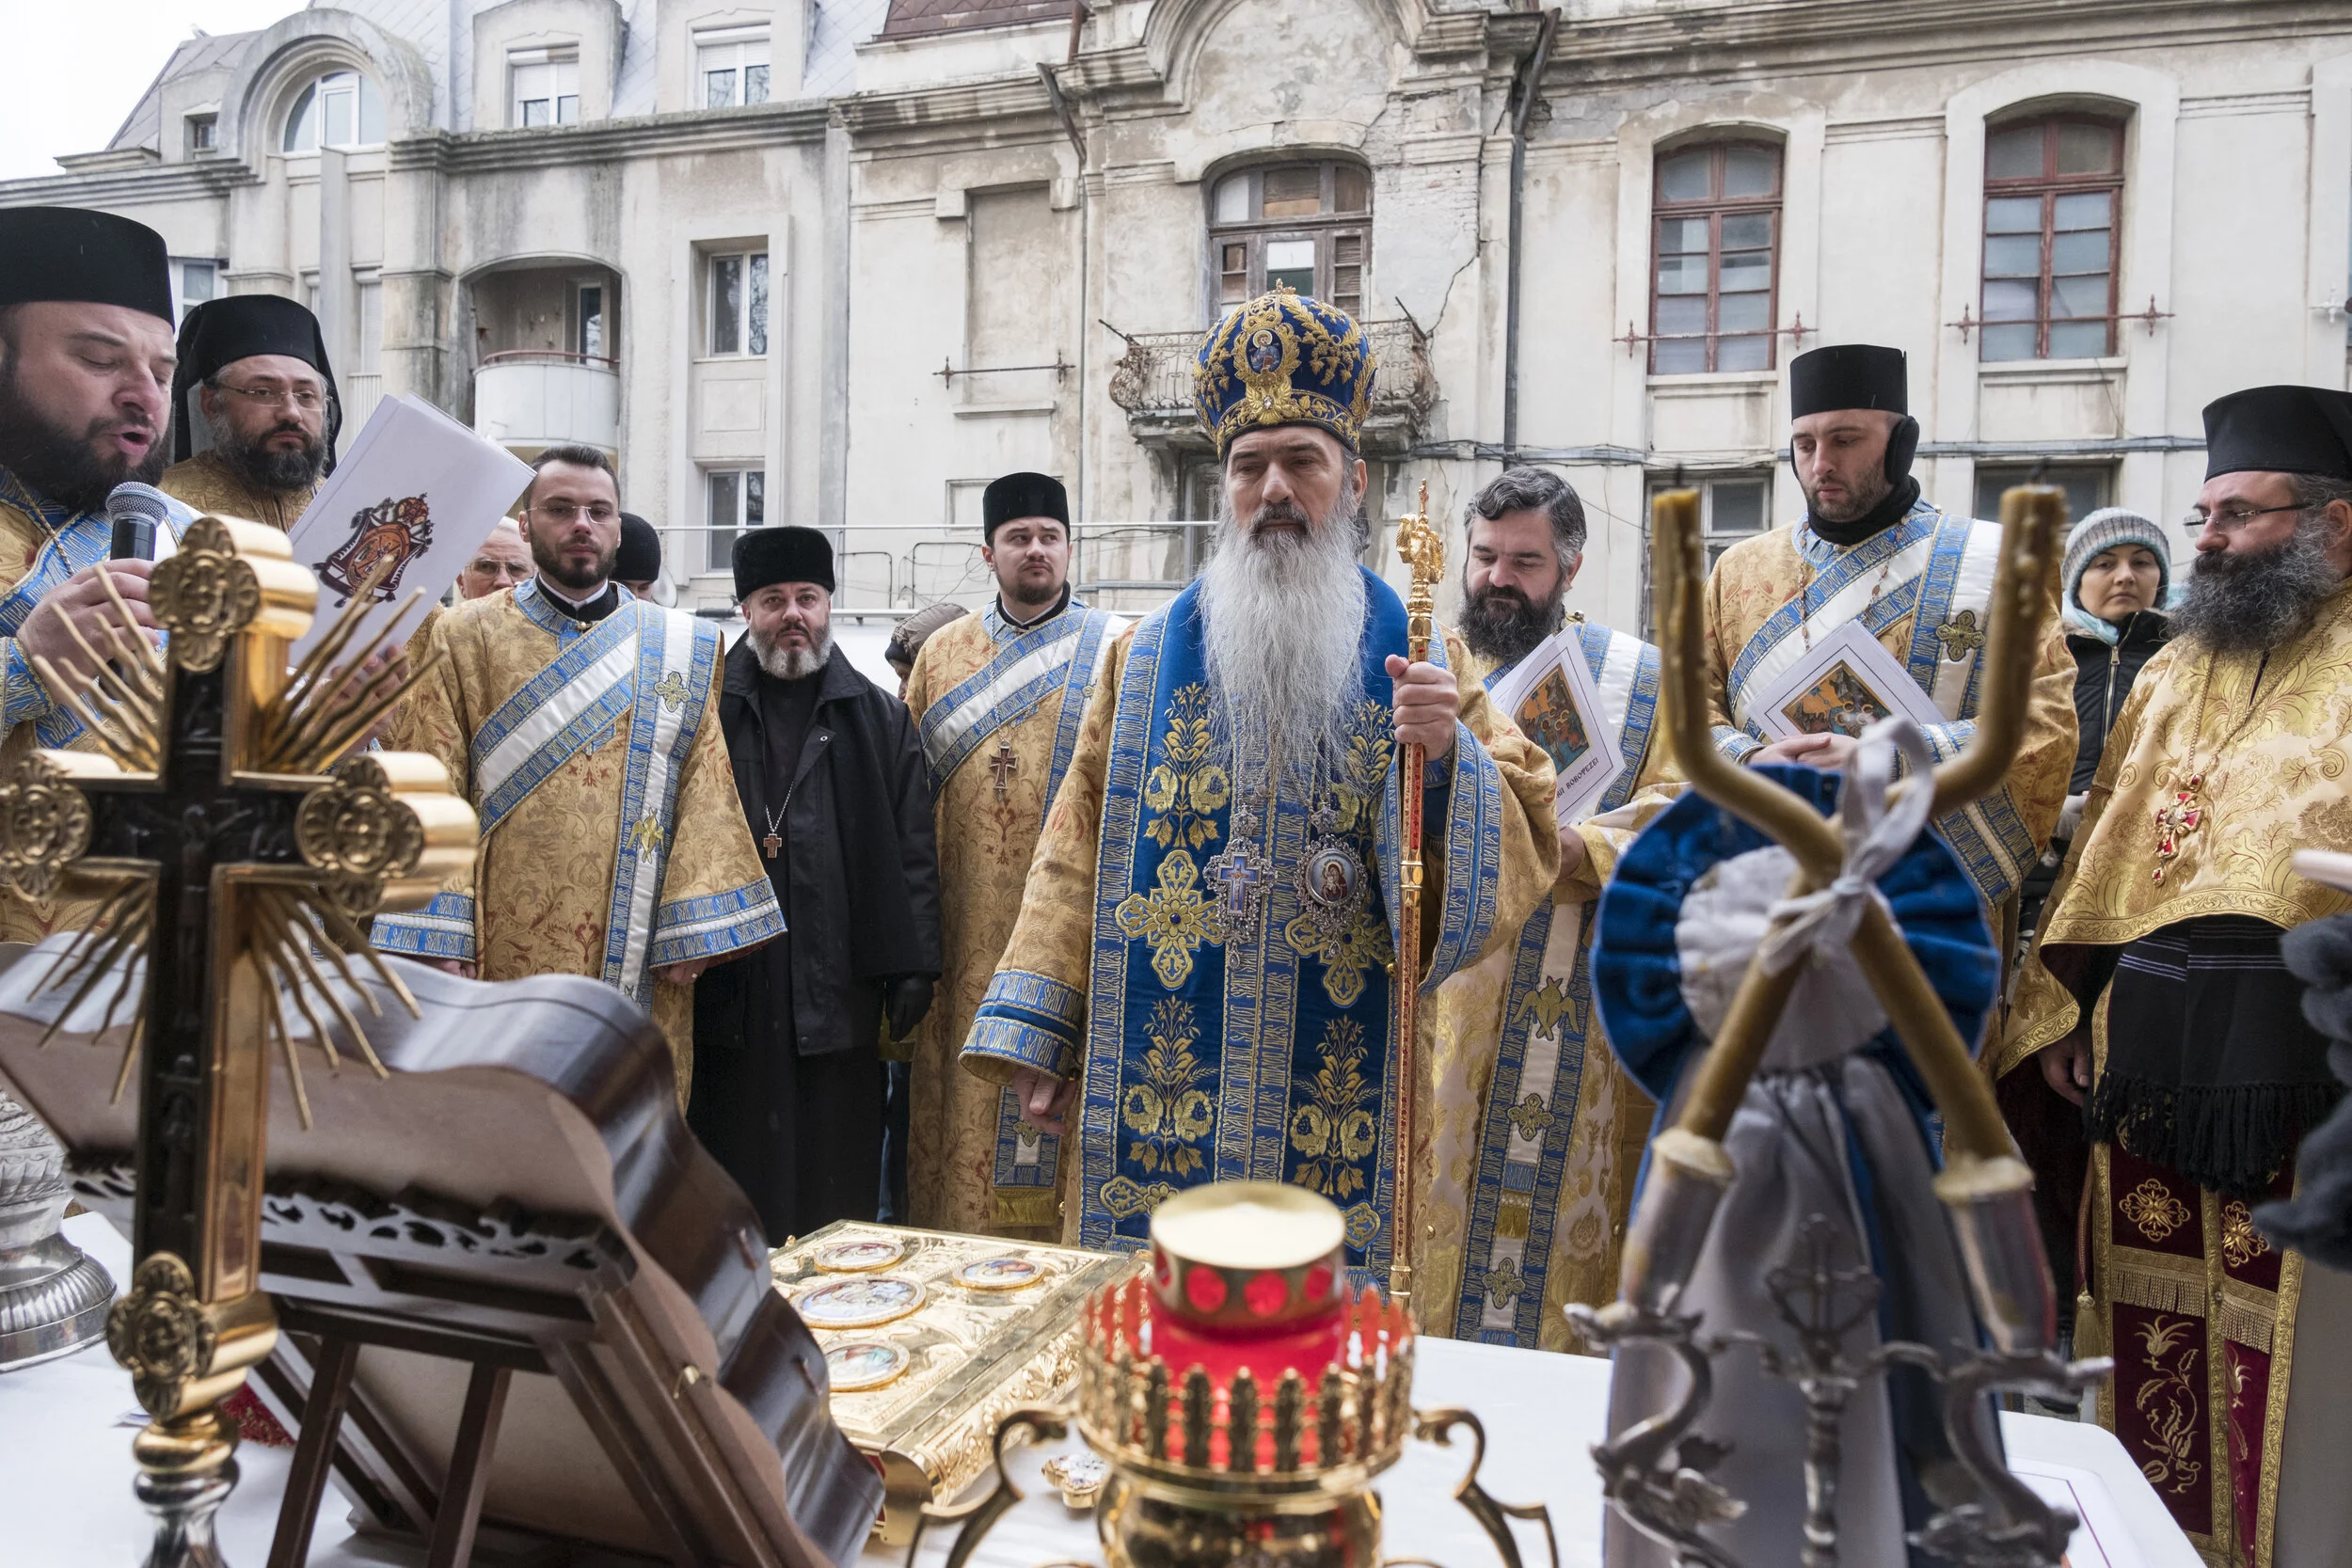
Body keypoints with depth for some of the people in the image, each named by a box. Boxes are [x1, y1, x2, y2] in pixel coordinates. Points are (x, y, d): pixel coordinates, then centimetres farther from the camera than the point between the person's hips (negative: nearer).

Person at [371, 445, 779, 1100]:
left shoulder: (681, 648, 10)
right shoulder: (463, 638, 7)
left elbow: (705, 792, 5)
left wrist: (692, 930, -5)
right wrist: (439, 942, -10)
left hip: (640, 965, 1)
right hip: (504, 956, -1)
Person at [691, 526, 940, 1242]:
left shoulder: (880, 718, 9)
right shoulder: (705, 710, 7)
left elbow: (913, 852, 5)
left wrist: (912, 966, -2)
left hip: (840, 990, 0)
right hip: (726, 988, 0)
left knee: (836, 1181, 7)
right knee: (733, 1178, 7)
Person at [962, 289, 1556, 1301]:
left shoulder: (1417, 659, 3)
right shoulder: (1147, 657, 6)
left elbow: (1526, 847, -2)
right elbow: (1080, 856, 6)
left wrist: (1448, 758, -21)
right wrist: (1037, 1036, 1)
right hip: (1157, 1099, 1)